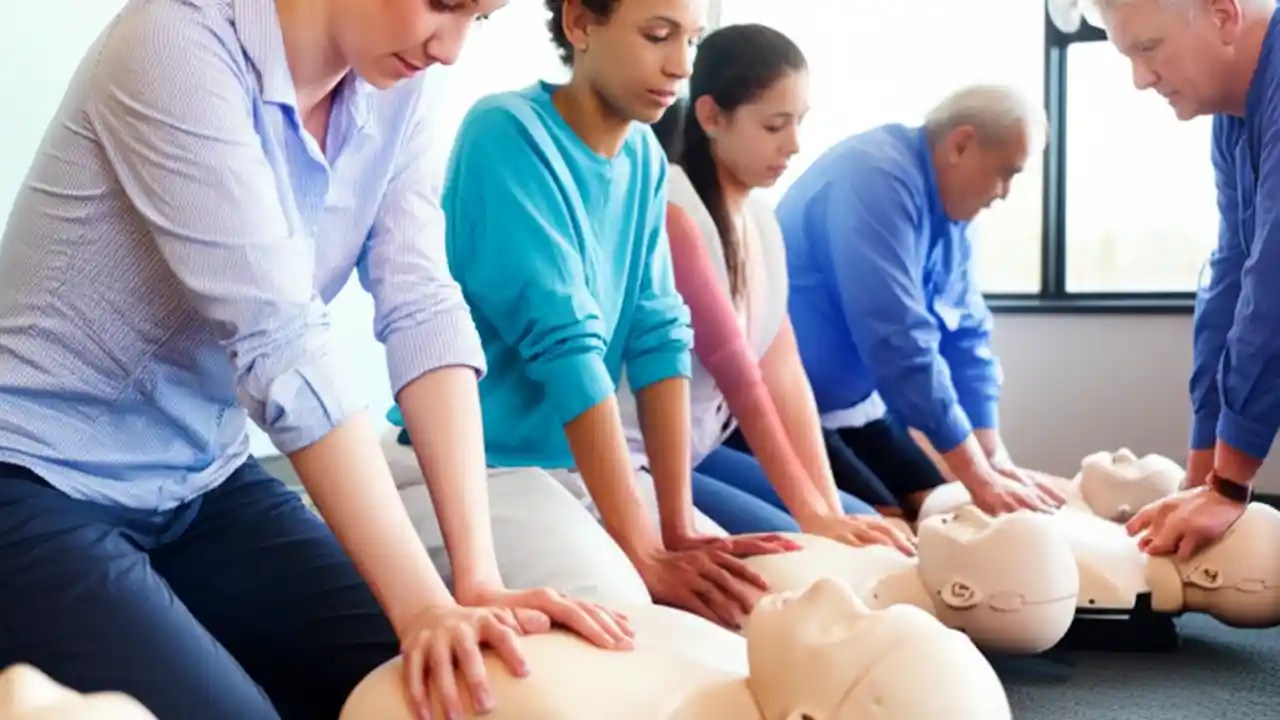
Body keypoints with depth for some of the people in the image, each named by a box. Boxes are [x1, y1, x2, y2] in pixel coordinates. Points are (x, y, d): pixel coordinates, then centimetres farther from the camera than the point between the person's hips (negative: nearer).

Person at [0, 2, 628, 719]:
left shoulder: (395, 89, -2)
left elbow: (424, 311, -12)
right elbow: (277, 340, -31)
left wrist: (479, 576, -23)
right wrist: (423, 603, -33)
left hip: (202, 481, 7)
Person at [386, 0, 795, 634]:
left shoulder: (643, 156, 4)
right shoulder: (509, 133, -19)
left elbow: (658, 334, -2)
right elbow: (565, 344, -24)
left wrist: (679, 526, -10)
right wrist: (643, 555, -25)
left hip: (577, 459, 7)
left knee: (742, 593, -1)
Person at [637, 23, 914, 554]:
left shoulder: (761, 221, 6)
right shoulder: (670, 210, -20)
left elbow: (785, 374, -1)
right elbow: (736, 371, -24)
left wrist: (830, 507, -11)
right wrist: (815, 516, -24)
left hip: (698, 450, 9)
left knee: (870, 533, 9)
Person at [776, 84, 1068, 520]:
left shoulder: (951, 204, 4)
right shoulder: (877, 179, -26)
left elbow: (966, 335, 6)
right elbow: (899, 343, -31)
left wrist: (996, 458, -5)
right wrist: (979, 478, -28)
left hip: (854, 403, 9)